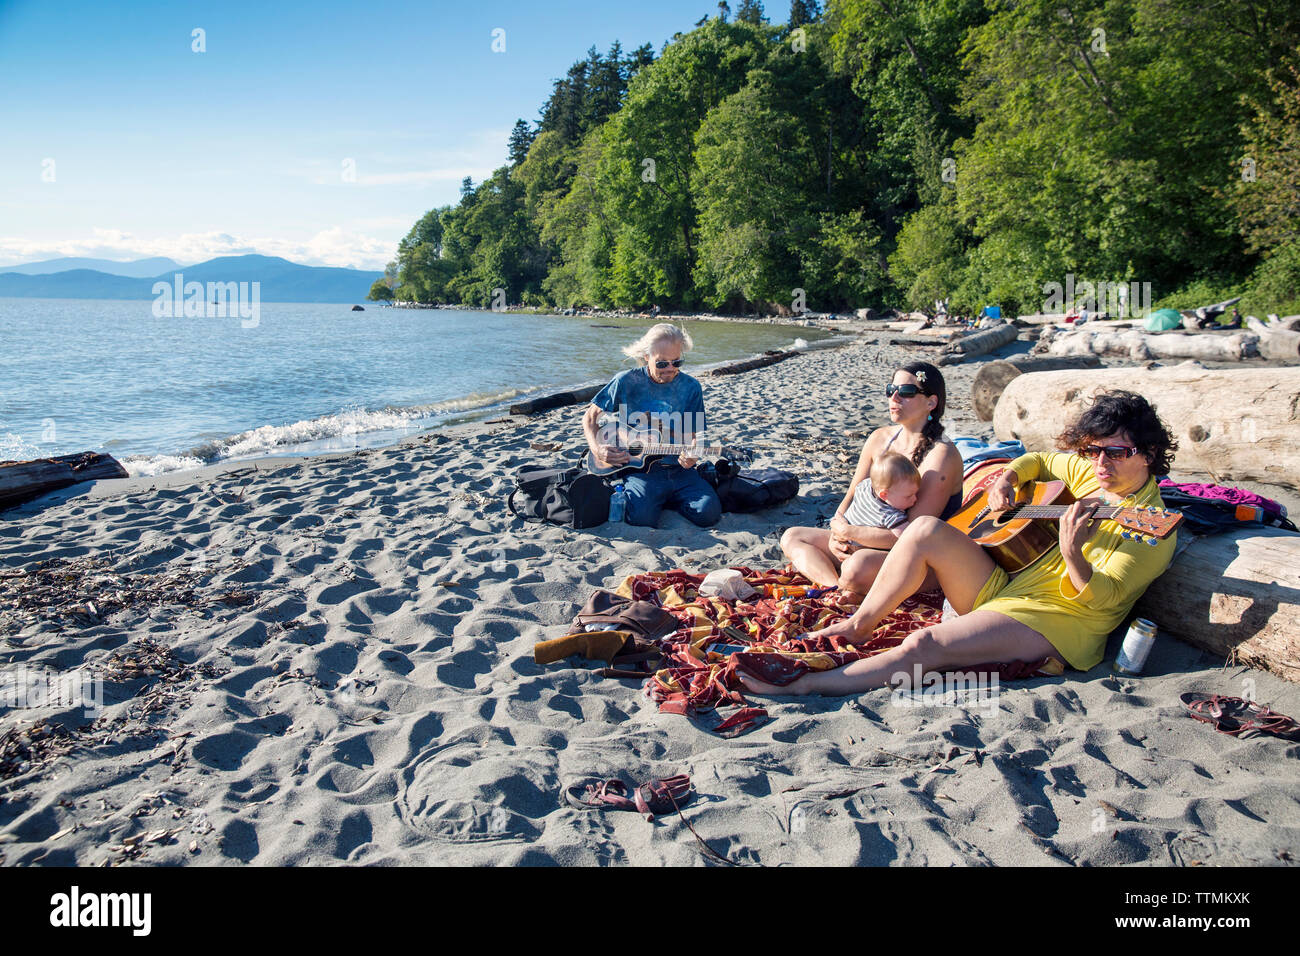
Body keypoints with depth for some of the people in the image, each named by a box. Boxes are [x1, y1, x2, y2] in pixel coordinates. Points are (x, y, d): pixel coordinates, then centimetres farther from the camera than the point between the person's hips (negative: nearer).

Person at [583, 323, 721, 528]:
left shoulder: (690, 387, 5)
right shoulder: (627, 382, 0)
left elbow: (694, 434, 8)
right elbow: (591, 416, 8)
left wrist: (691, 456, -16)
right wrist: (597, 448, -10)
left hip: (679, 470, 3)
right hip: (639, 469, -3)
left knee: (709, 513, -20)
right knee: (642, 517, -31)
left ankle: (667, 501, 10)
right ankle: (627, 498, 6)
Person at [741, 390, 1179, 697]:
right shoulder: (1092, 474, 10)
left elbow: (1101, 598, -21)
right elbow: (1041, 460, 29)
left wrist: (1073, 554, -41)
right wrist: (1008, 478, 6)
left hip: (1053, 621, -8)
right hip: (1003, 588, 8)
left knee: (922, 646, -29)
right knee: (926, 529, -12)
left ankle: (799, 689, -28)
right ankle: (859, 626, -1)